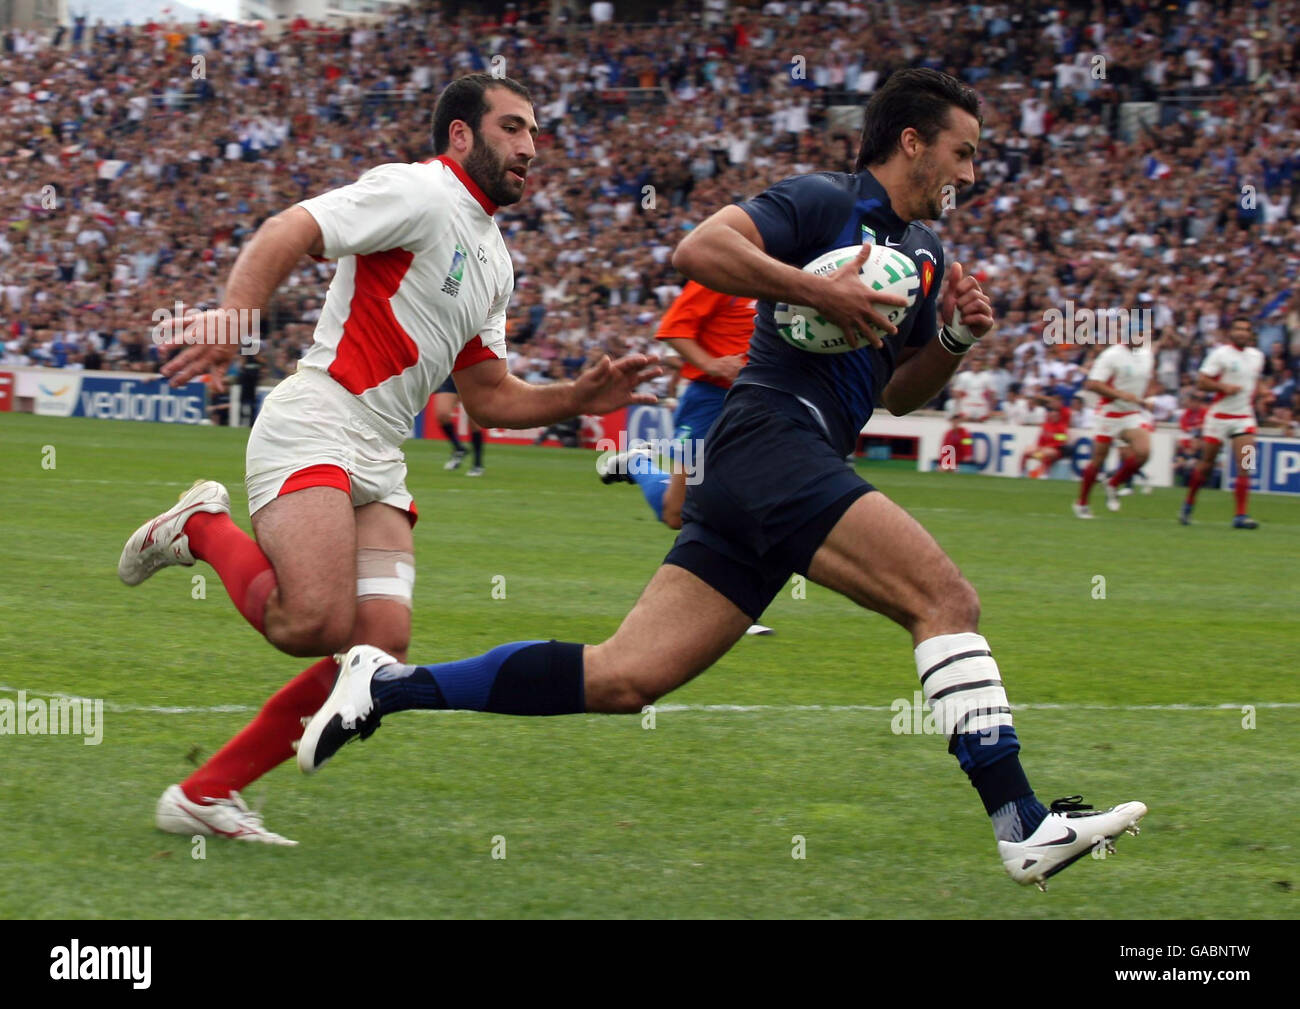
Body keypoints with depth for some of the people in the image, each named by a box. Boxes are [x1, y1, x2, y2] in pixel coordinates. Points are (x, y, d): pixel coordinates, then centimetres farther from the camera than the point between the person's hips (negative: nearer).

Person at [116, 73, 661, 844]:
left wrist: (579, 399, 10)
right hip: (315, 426, -9)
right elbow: (288, 234, -16)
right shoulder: (419, 192, -4)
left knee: (381, 644, -10)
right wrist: (232, 315, -34)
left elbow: (489, 398, 26)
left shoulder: (496, 261, 24)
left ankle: (206, 794, -3)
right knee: (316, 624, -27)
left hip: (381, 460, 9)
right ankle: (204, 528, 3)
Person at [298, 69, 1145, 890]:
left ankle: (389, 684, 2)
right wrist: (819, 290, -18)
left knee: (623, 679, -1)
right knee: (947, 598, -18)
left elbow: (898, 394, 31)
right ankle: (1022, 823, -22)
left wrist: (955, 339, 12)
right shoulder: (825, 202, -1)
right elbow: (699, 249, -14)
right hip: (776, 440, -9)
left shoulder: (924, 255, 25)